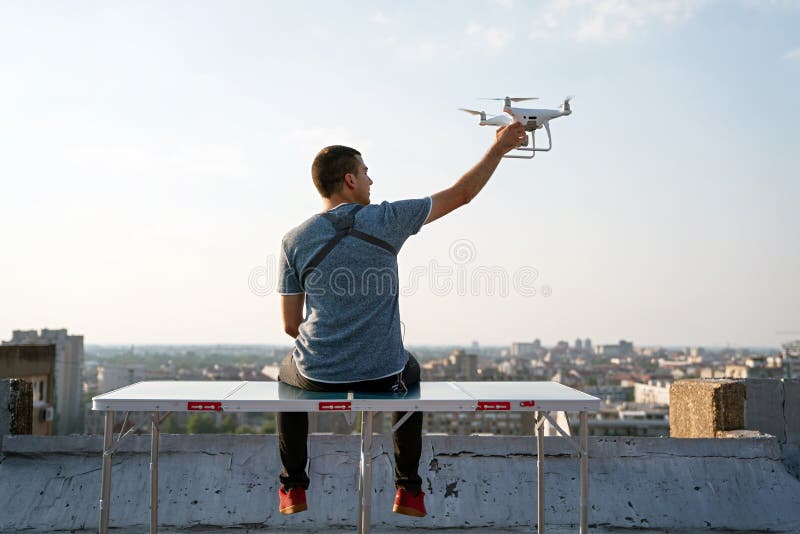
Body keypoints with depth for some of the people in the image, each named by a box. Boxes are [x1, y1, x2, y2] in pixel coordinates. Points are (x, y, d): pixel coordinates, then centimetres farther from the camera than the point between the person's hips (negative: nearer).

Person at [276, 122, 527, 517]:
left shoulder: (294, 240, -4)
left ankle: (293, 488, 35)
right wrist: (500, 147, 16)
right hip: (383, 374, 0)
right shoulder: (385, 219, -8)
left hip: (317, 375, 1)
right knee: (409, 372, 36)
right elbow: (462, 194, 3)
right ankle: (409, 490, 36)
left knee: (287, 372, 37)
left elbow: (291, 325, 0)